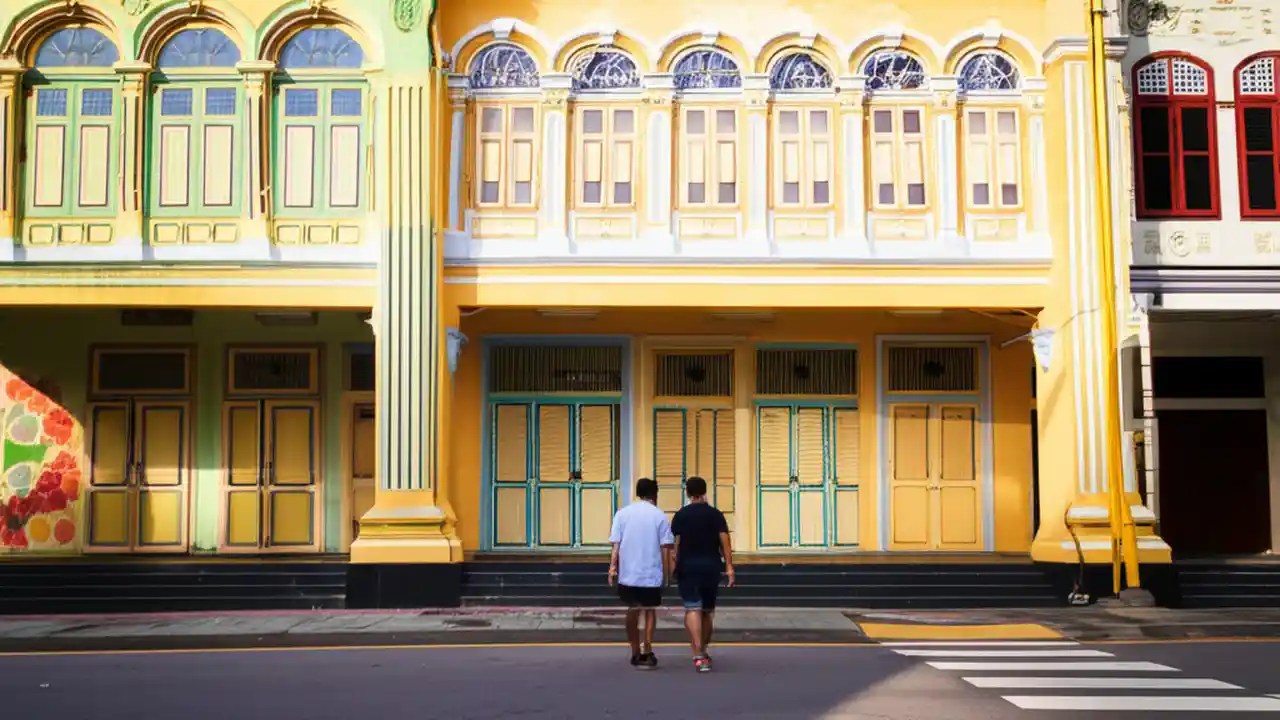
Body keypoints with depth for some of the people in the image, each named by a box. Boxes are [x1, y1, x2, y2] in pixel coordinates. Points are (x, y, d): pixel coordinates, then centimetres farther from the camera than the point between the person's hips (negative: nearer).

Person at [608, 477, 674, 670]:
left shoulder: (623, 514, 2)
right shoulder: (659, 516, -3)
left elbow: (616, 545, -1)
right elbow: (665, 548, -4)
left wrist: (612, 567, 3)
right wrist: (667, 572, 3)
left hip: (628, 573, 2)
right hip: (652, 573, -2)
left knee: (632, 611, 16)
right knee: (650, 611, 11)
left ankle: (636, 653, 20)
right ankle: (647, 651, 2)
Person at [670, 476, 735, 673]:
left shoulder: (681, 515, 1)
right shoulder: (716, 514, 3)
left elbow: (676, 543, -2)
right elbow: (724, 541, -6)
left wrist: (674, 566, 7)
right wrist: (729, 567, -7)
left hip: (688, 566, -2)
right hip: (711, 566, 2)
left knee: (693, 609, -8)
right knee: (708, 610, 16)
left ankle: (699, 655, -22)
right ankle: (703, 651, 29)